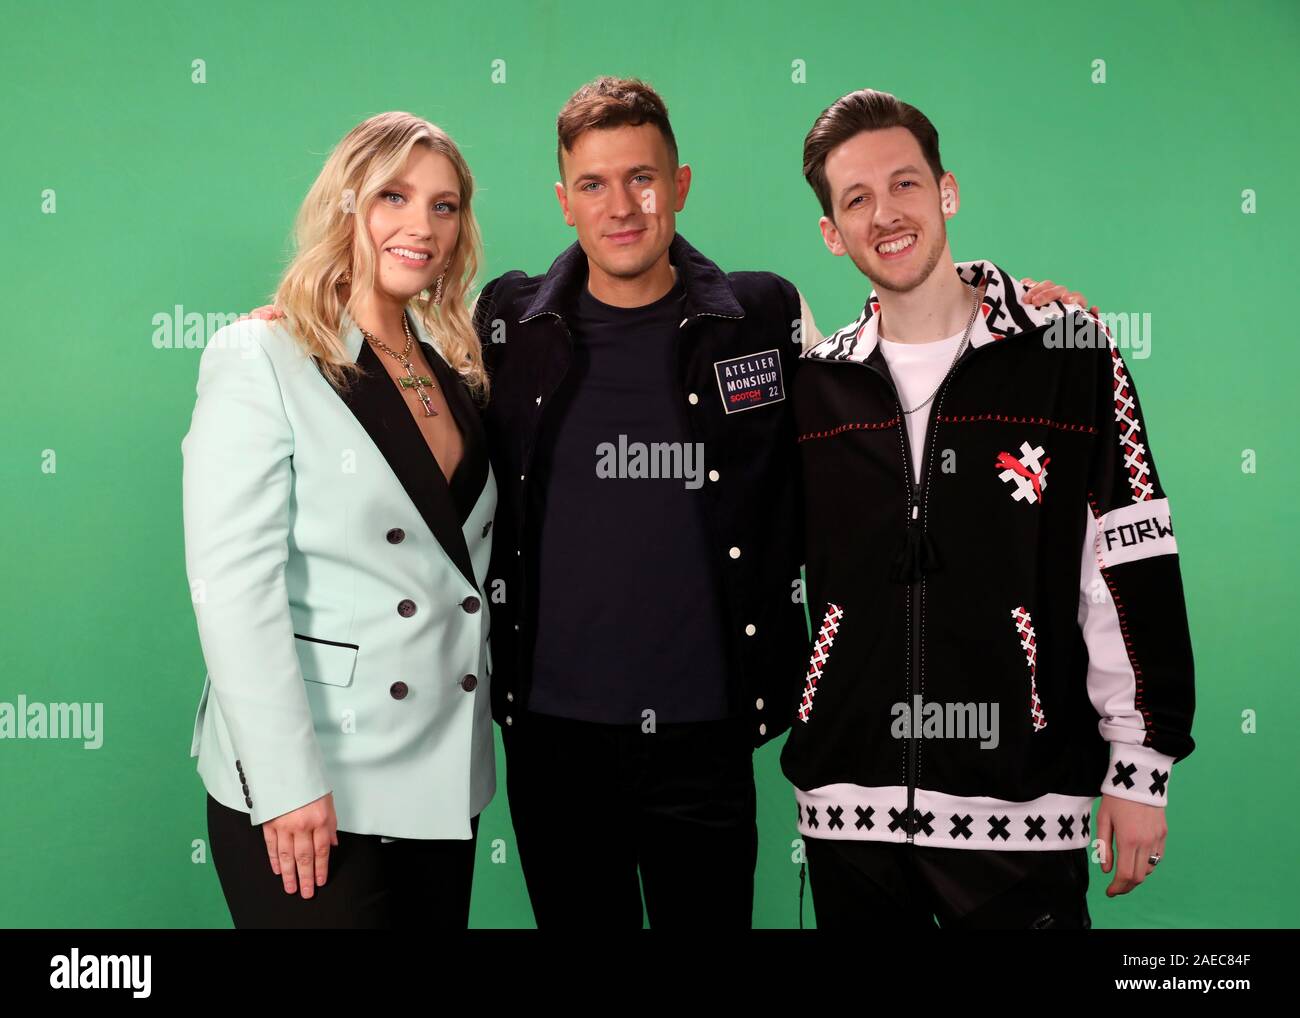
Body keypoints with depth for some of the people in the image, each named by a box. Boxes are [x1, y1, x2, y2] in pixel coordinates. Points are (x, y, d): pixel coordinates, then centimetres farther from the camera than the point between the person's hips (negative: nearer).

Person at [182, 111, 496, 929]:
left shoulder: (456, 370, 10)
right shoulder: (260, 362, -9)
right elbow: (234, 586, -15)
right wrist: (286, 784, -18)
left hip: (445, 781, 6)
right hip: (311, 795, -6)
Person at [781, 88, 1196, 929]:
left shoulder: (1069, 353, -3)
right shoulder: (813, 386, 6)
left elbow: (1134, 573, -3)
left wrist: (1140, 767, -4)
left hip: (1020, 804, -3)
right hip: (848, 806, 3)